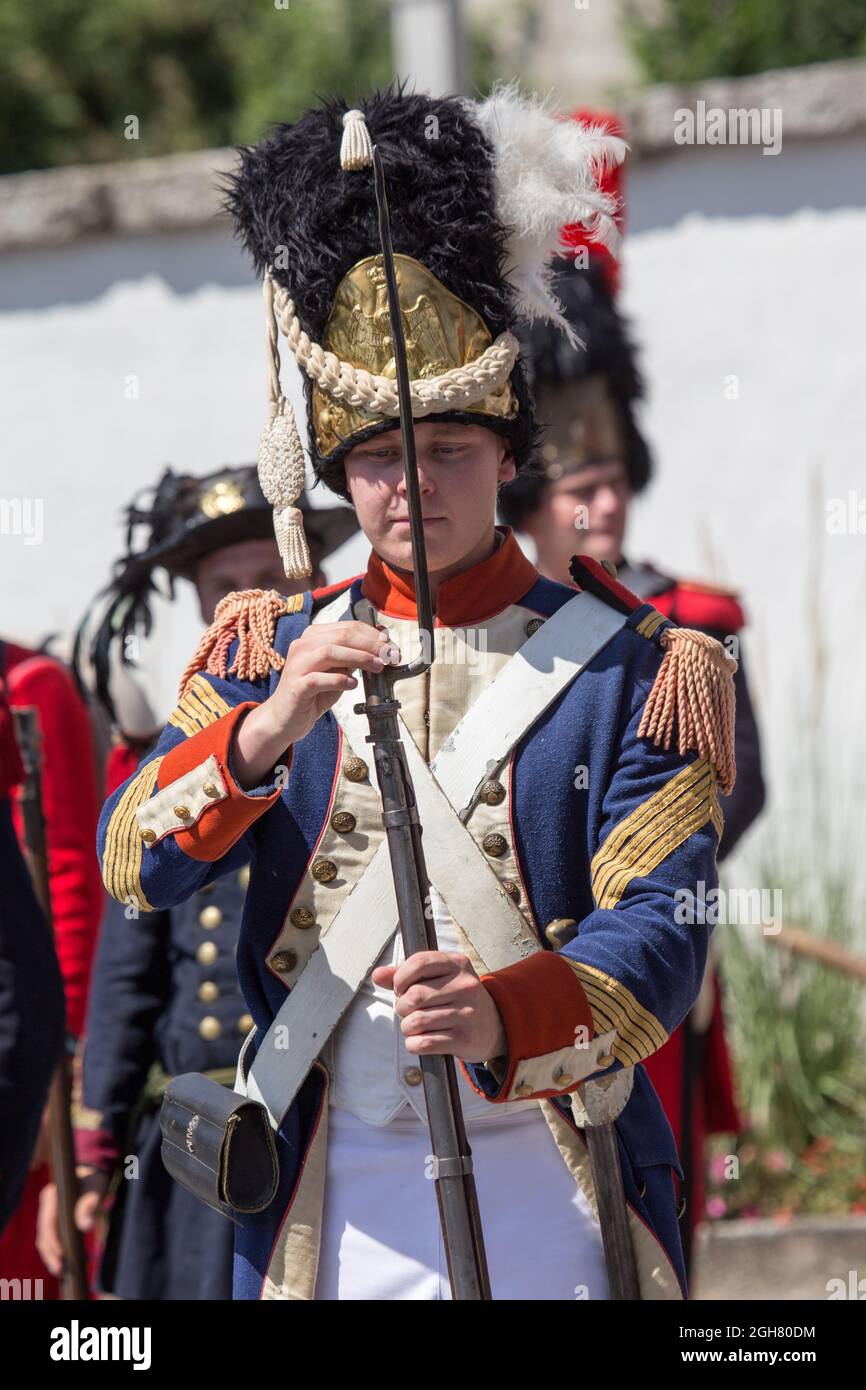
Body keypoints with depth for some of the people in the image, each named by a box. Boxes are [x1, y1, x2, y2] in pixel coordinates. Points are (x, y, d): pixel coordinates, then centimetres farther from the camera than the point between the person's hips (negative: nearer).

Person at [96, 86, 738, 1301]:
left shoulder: (638, 668, 1)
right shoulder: (269, 652, 9)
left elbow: (664, 935, -9)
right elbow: (130, 865, -4)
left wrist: (504, 1018, -29)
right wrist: (268, 729, -22)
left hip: (550, 1197, -1)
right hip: (330, 1201, 2)